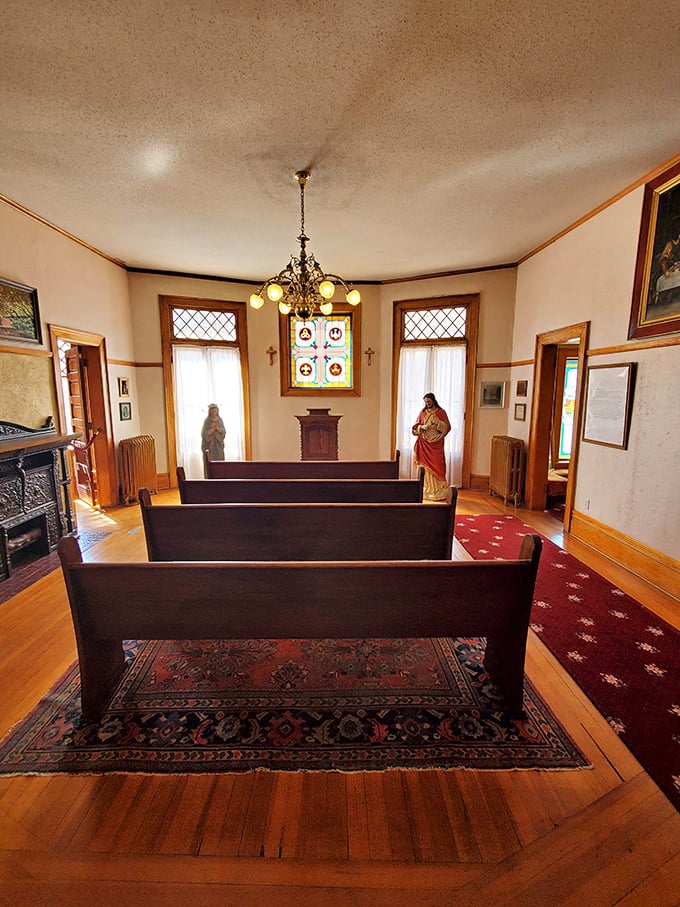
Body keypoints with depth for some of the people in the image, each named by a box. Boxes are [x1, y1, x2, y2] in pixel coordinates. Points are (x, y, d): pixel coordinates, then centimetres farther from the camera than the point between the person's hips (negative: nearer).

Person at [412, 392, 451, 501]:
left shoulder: (440, 412, 1)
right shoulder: (422, 412, 9)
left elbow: (447, 427, -4)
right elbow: (415, 427, 7)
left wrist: (437, 423, -18)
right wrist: (422, 427, -13)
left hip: (436, 443, -2)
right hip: (424, 444, 3)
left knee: (436, 466, -5)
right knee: (425, 466, 2)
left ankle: (438, 491, 0)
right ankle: (426, 490, 9)